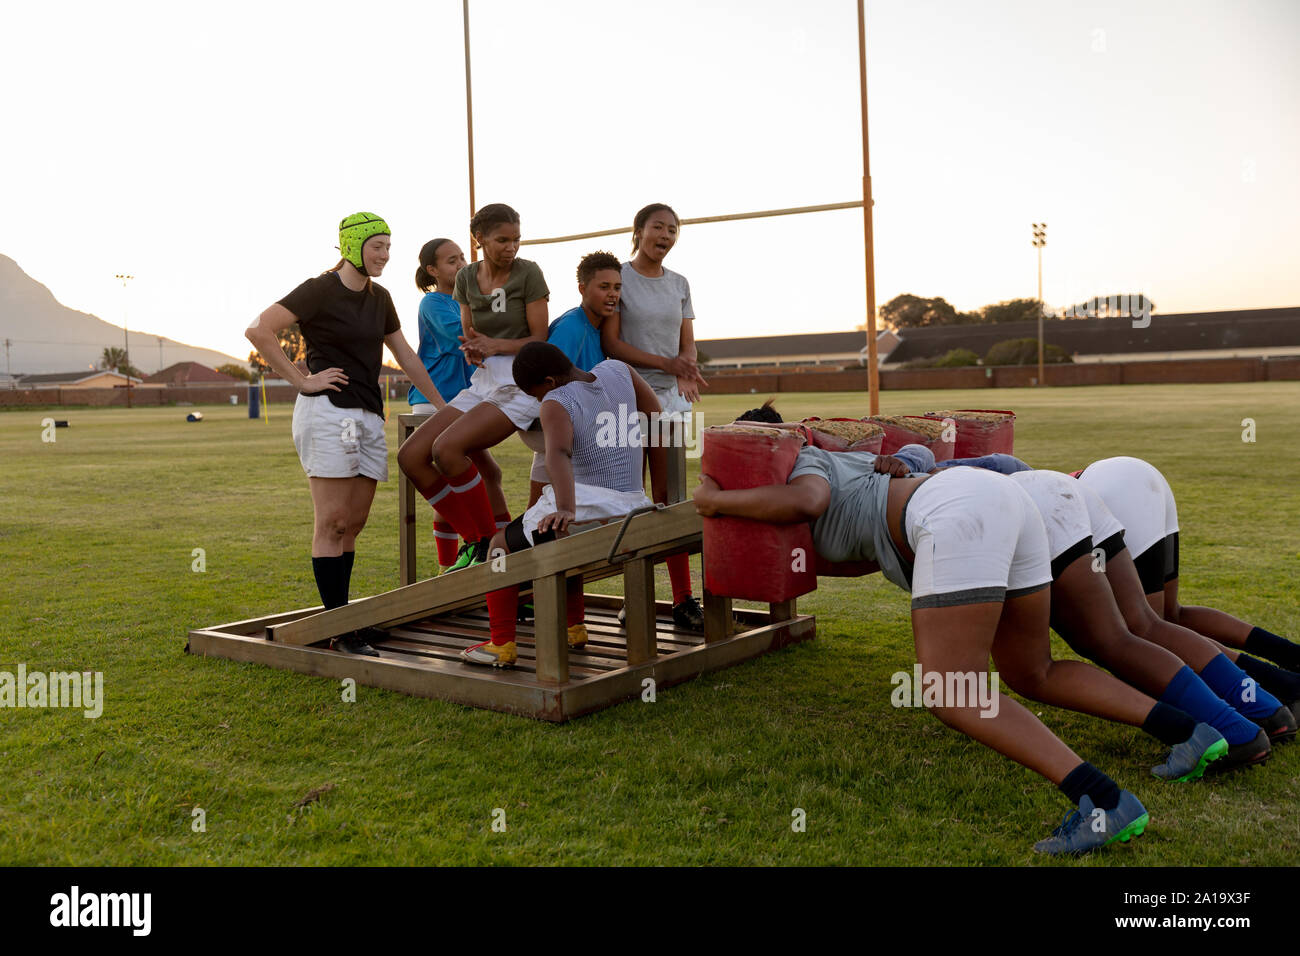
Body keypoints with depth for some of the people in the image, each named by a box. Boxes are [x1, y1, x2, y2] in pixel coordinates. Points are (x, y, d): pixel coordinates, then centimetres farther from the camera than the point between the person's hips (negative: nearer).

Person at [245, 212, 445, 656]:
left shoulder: (379, 298, 15)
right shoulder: (320, 290, -6)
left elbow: (405, 355, 23)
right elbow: (258, 330, -13)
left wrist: (442, 407, 24)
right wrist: (301, 380, -11)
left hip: (368, 416, 7)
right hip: (328, 410, -7)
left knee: (354, 522, 6)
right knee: (332, 522, -6)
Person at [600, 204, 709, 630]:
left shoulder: (679, 284, 13)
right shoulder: (618, 277, -2)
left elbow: (687, 344, 11)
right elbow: (611, 343, -8)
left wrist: (686, 373, -12)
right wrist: (665, 363, -18)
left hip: (670, 396, 4)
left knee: (671, 496, 3)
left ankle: (683, 600, 4)